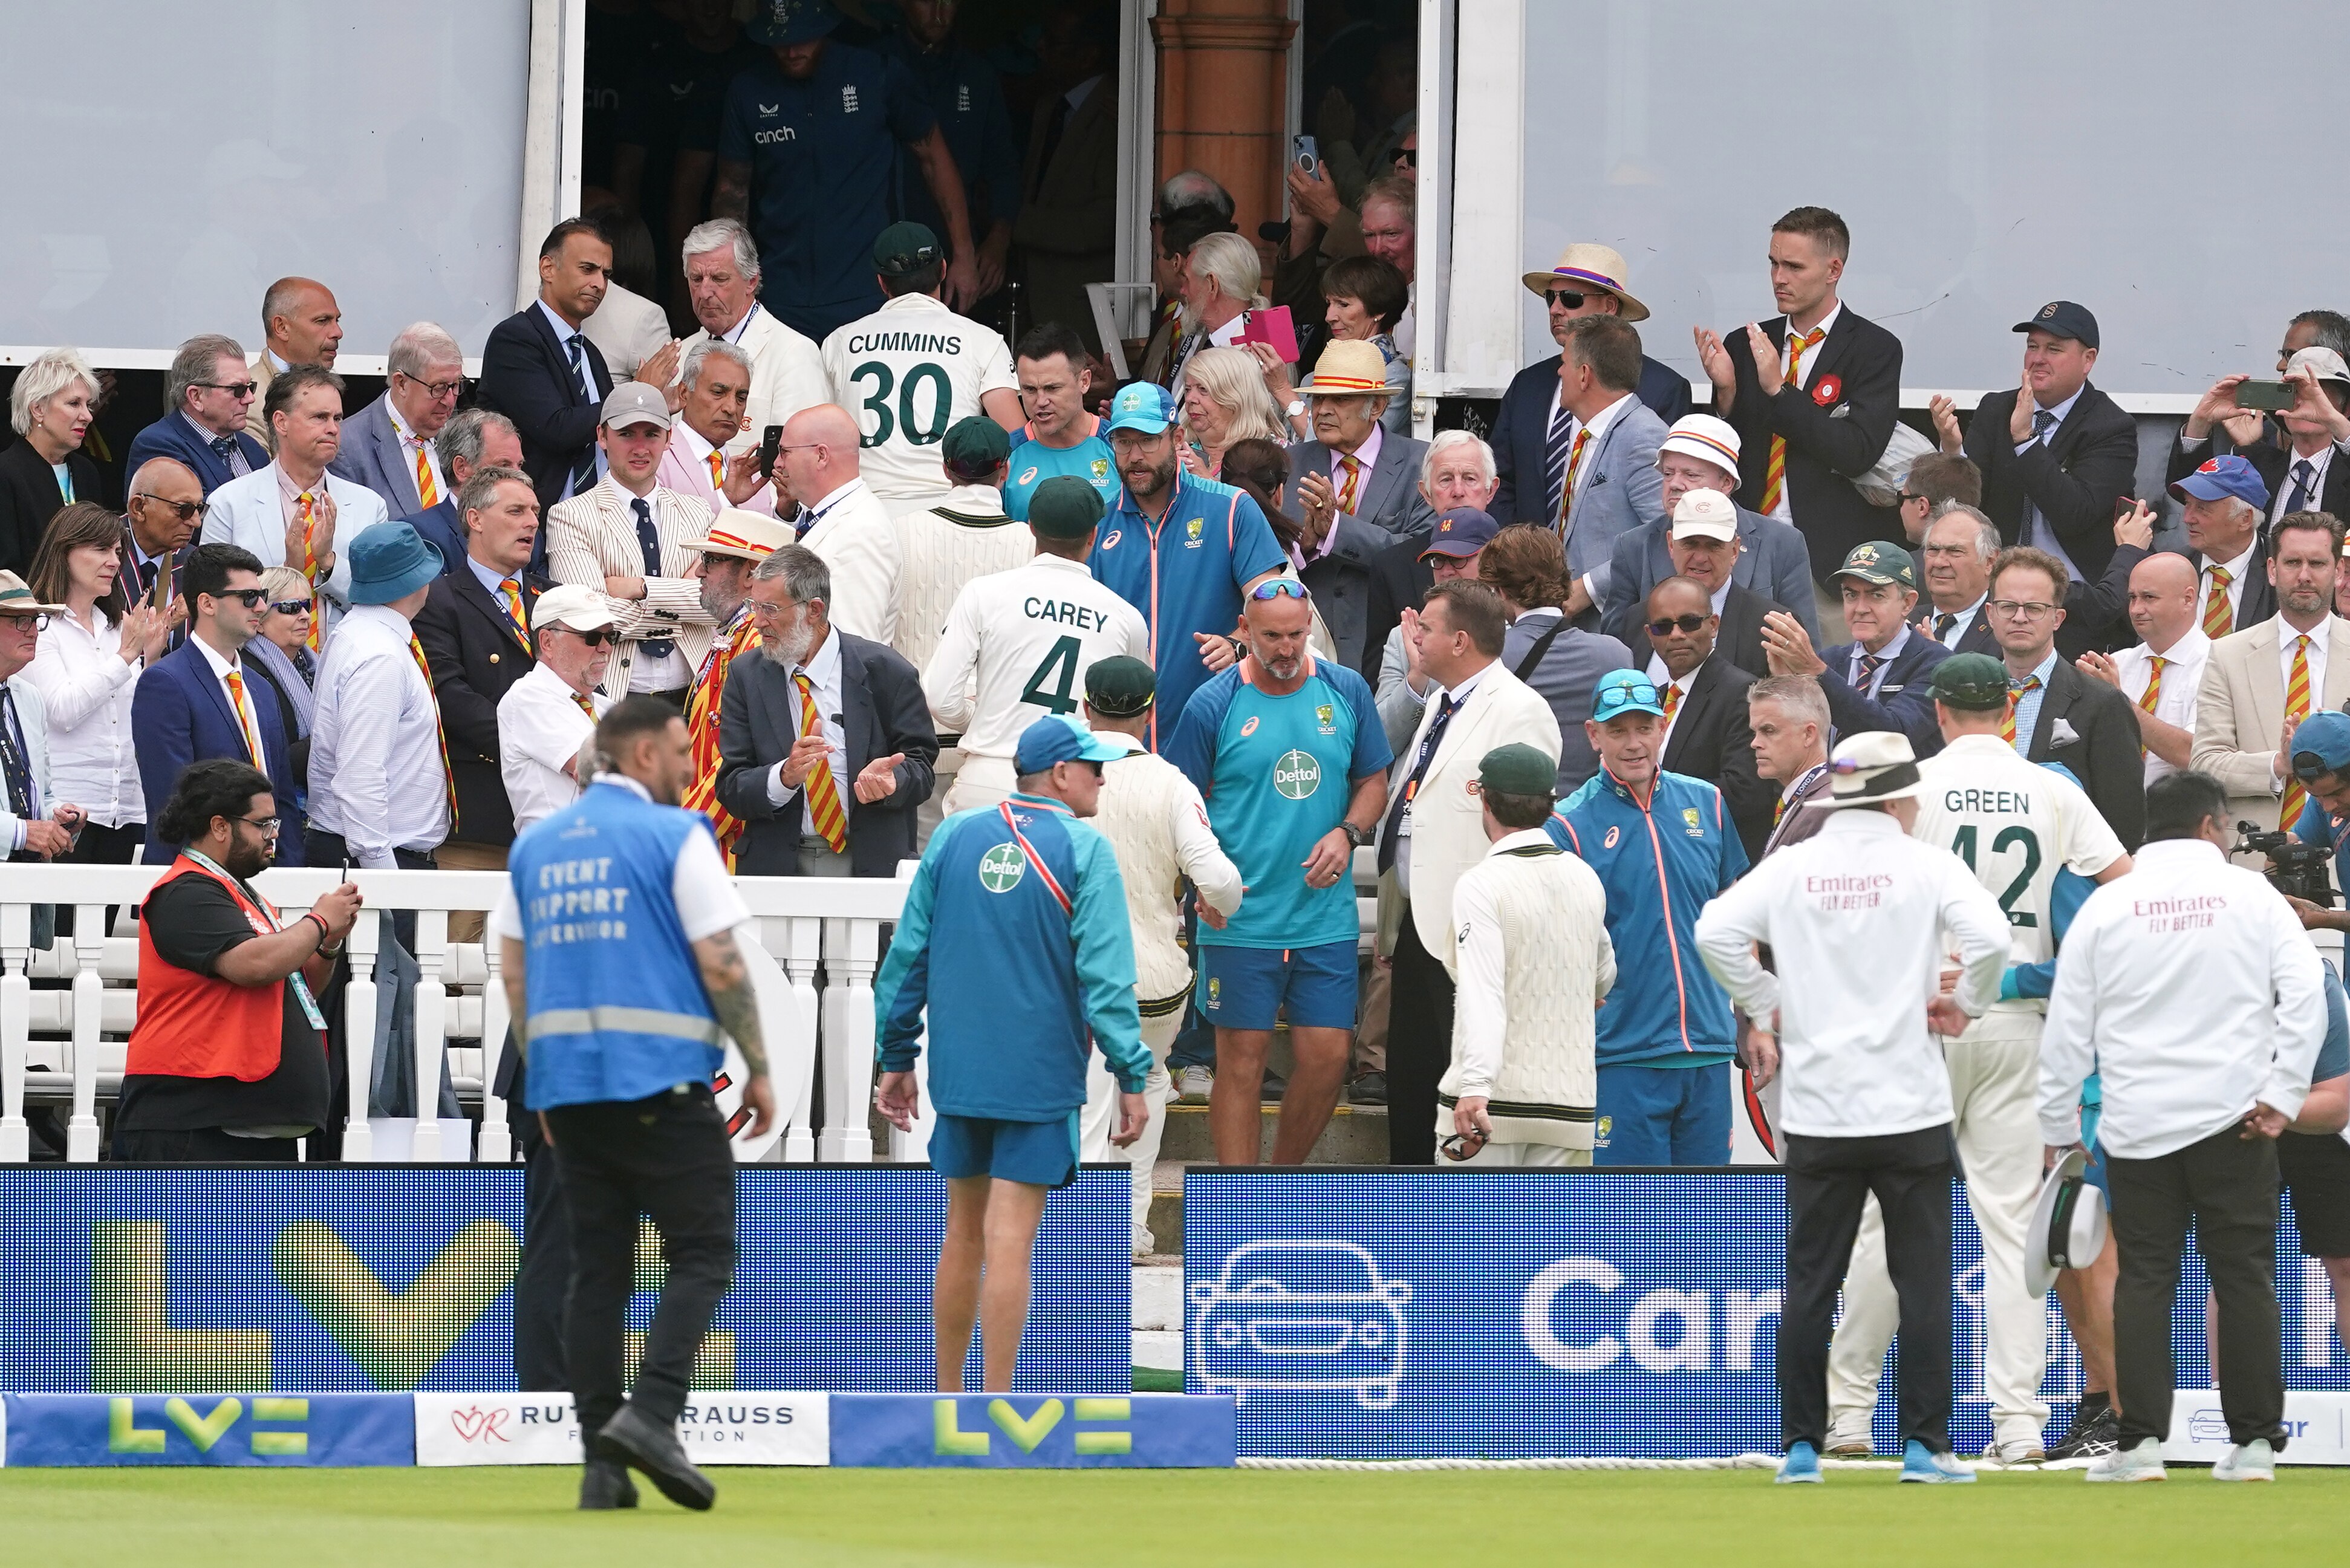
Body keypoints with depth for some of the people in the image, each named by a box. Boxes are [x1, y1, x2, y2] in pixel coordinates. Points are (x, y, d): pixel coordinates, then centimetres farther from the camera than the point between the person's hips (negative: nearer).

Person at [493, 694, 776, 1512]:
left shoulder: (535, 845, 13)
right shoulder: (676, 836, -5)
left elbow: (514, 972, 14)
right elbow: (720, 964, -8)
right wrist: (759, 1068, 0)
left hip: (567, 1083, 6)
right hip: (662, 1079, -6)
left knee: (597, 1268, 9)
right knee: (702, 1254, -1)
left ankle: (601, 1461, 4)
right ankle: (650, 1415, -20)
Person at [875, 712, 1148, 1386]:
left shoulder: (954, 838, 6)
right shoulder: (1084, 850, -8)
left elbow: (908, 953, 9)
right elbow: (1105, 974, -13)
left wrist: (897, 1057, 16)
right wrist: (1132, 1077, -10)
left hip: (958, 1071, 4)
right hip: (1042, 1075, -4)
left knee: (963, 1232, 16)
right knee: (1009, 1240, -5)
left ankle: (946, 1403, 24)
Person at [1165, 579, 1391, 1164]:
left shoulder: (1346, 692, 5)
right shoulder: (1214, 705, -3)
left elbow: (1374, 782, 14)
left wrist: (1347, 833, -6)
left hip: (1326, 916, 3)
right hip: (1240, 919, -3)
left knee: (1326, 1057, 2)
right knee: (1242, 1062, 0)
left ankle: (1286, 1173, 25)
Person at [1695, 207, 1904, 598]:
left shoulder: (1876, 349, -1)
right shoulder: (1743, 347, 12)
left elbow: (1858, 453, -12)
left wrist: (1778, 390, -14)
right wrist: (1726, 392, -6)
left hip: (1831, 551, -4)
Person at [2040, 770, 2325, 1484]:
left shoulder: (2106, 906, 3)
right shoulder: (2251, 896, 1)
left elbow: (2067, 1025, 5)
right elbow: (2305, 993, -6)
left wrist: (2058, 1125, 12)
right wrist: (2283, 1093, -4)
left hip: (2138, 1126, 1)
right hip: (2232, 1121, -1)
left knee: (2144, 1279, 4)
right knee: (2246, 1278, 3)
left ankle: (2141, 1441, -1)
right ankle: (2253, 1443, 2)